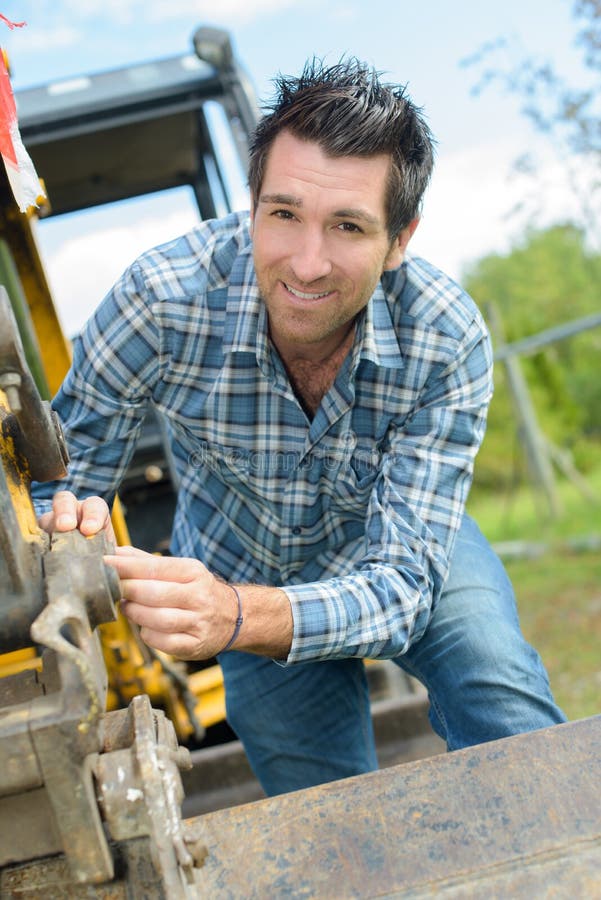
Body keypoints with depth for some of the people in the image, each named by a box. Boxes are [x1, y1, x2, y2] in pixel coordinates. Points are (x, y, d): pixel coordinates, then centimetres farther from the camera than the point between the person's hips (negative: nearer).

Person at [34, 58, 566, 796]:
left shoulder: (447, 340, -32)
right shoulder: (165, 298, -33)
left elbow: (402, 578, -35)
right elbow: (70, 444, -19)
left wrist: (237, 617, -54)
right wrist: (71, 527, -44)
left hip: (403, 547, 0)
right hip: (241, 565, 1)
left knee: (498, 685, -28)